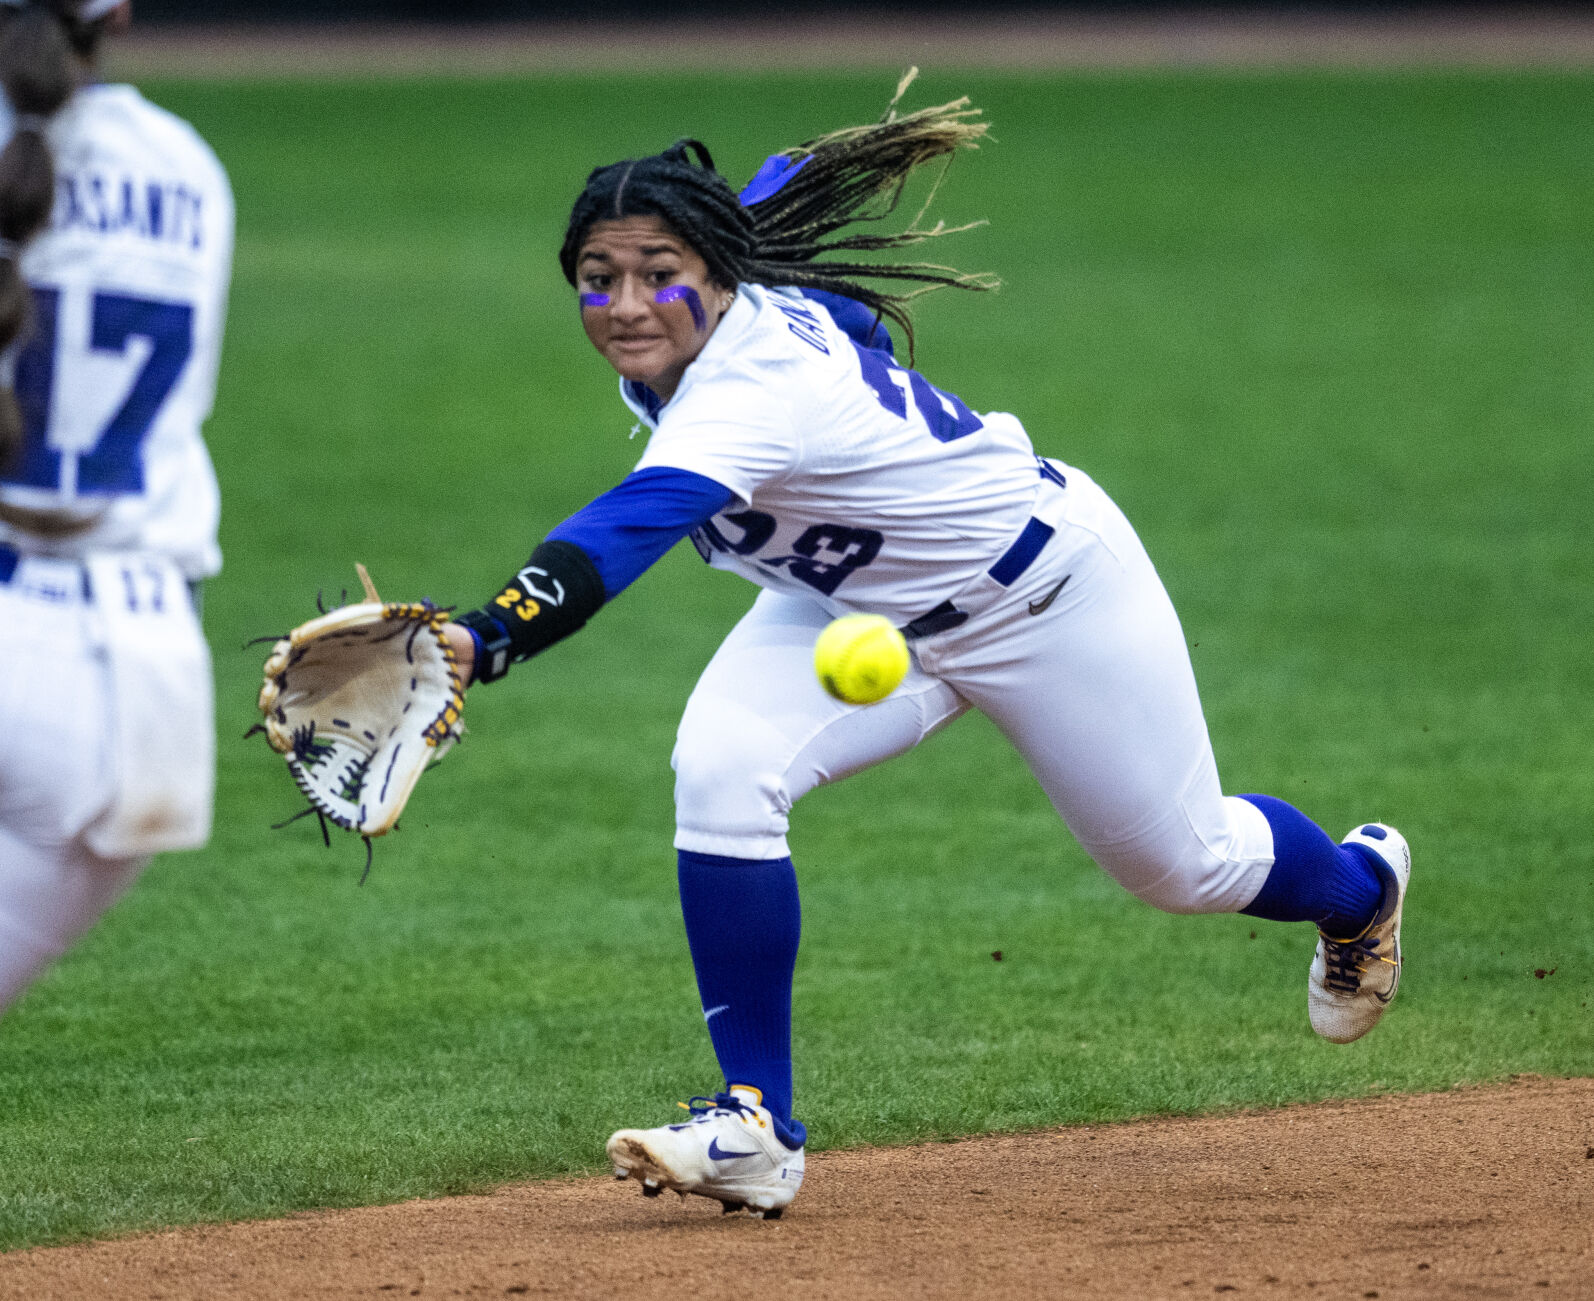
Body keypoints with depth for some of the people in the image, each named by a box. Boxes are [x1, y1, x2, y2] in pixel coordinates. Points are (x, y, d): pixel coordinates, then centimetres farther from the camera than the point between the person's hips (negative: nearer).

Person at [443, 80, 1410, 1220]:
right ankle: (757, 1127, -15)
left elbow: (626, 533, -59)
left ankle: (1359, 883, 51)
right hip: (860, 609, 7)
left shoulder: (759, 387, -41)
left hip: (1046, 594, -7)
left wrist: (484, 641, -74)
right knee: (721, 770, -23)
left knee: (1186, 867, 14)